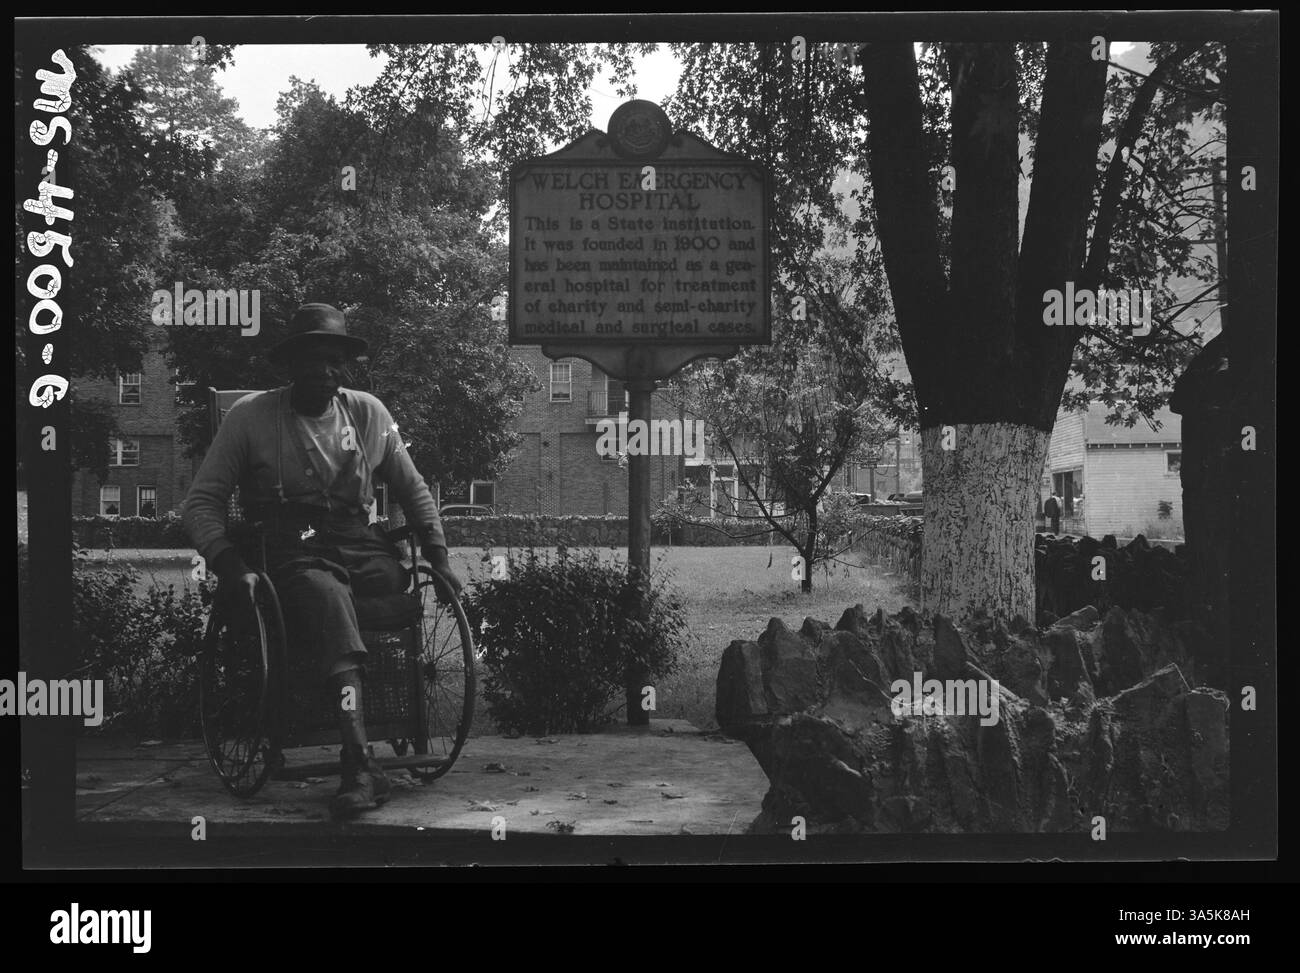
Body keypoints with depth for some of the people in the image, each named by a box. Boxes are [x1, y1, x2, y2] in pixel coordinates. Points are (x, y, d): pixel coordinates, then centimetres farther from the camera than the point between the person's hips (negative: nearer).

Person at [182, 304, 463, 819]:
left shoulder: (368, 413, 13)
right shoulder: (250, 416, 4)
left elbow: (413, 489, 23)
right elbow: (201, 501, 4)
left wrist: (437, 554, 10)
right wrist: (228, 562, -14)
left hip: (360, 545, 4)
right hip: (290, 553, -4)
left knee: (395, 583, -31)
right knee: (329, 596, -37)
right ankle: (362, 764, -48)